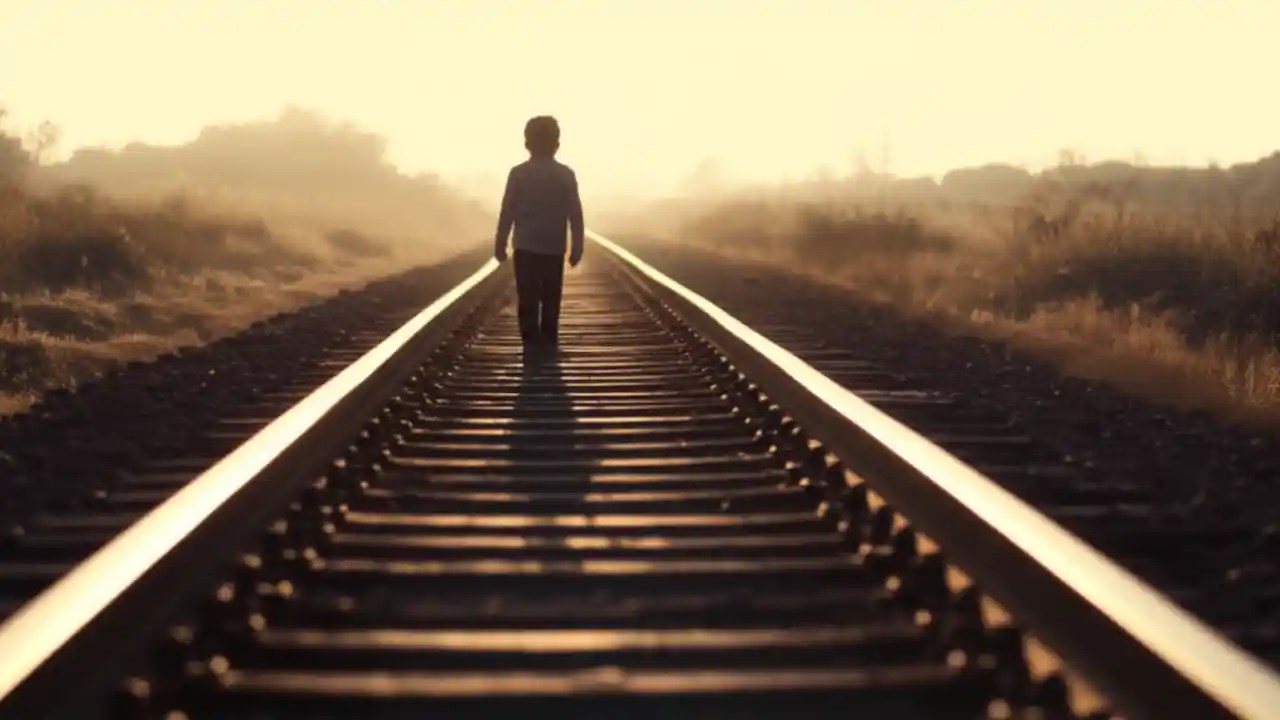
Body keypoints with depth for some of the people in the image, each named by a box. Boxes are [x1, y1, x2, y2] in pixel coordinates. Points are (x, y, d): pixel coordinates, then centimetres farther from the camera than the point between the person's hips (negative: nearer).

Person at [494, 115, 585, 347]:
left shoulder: (518, 173, -4)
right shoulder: (566, 175, -1)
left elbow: (507, 212, -2)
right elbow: (575, 214, -1)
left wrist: (500, 243, 6)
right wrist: (577, 246, 7)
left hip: (525, 248, -1)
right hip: (554, 248, 1)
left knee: (528, 301, 2)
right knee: (550, 302, 9)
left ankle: (531, 345, -3)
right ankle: (548, 345, 11)